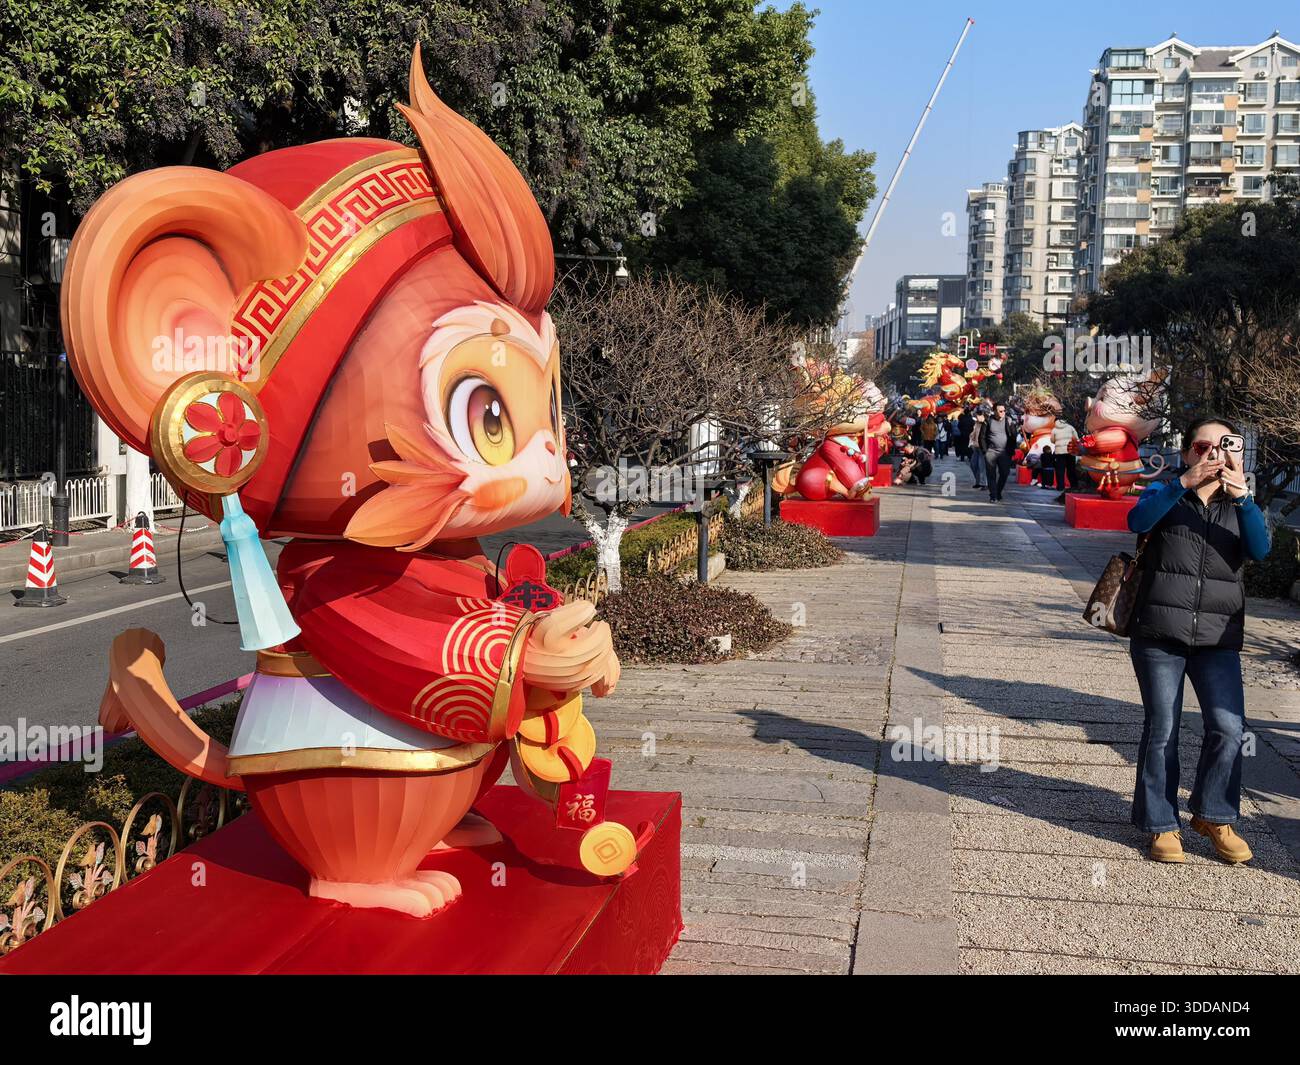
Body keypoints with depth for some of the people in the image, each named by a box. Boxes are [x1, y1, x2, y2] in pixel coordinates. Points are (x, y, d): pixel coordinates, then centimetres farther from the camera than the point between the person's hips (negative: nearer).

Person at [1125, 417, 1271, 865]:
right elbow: (1138, 520, -18)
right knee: (1162, 732, 3)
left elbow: (1260, 549, -9)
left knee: (1228, 728, -7)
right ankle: (1161, 824, 15)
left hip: (1218, 639, 2)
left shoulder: (1238, 505, 11)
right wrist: (1185, 483, -30)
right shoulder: (1167, 494, 4)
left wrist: (1244, 499, -25)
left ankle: (1214, 816, 12)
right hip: (1159, 635, -2)